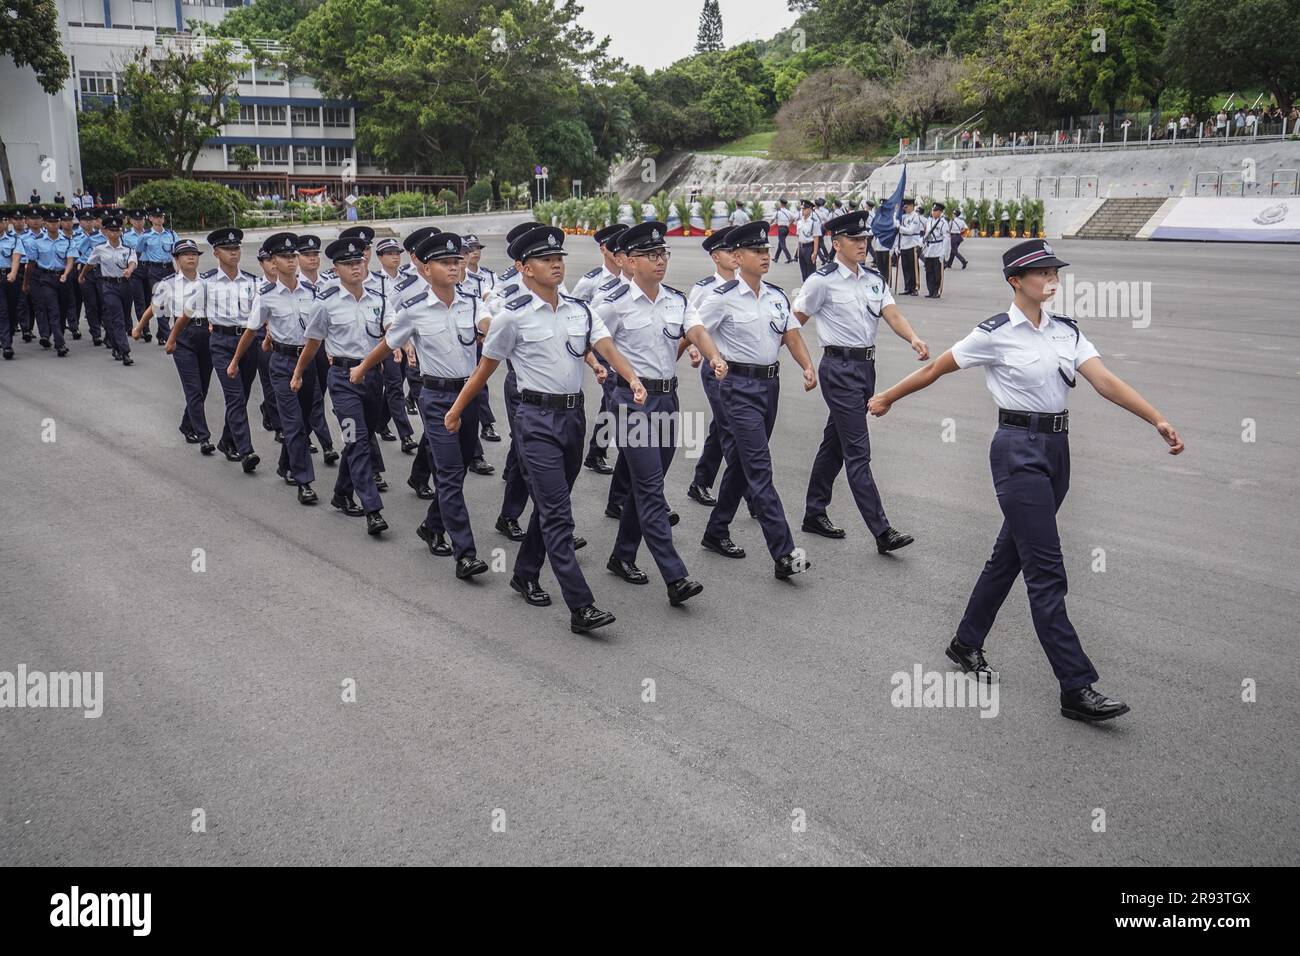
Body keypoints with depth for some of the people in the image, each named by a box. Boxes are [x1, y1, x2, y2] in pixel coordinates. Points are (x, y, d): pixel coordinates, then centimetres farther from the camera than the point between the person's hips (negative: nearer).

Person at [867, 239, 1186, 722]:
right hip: (1019, 450, -7)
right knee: (1046, 571, -8)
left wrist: (1157, 419, -13)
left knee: (1011, 554, 17)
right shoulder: (995, 334, -8)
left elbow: (1105, 380, -2)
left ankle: (967, 643, 34)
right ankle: (1077, 688, -6)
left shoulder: (1066, 331, 8)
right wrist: (886, 397, 10)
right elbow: (935, 368, 2)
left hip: (1056, 448, 7)